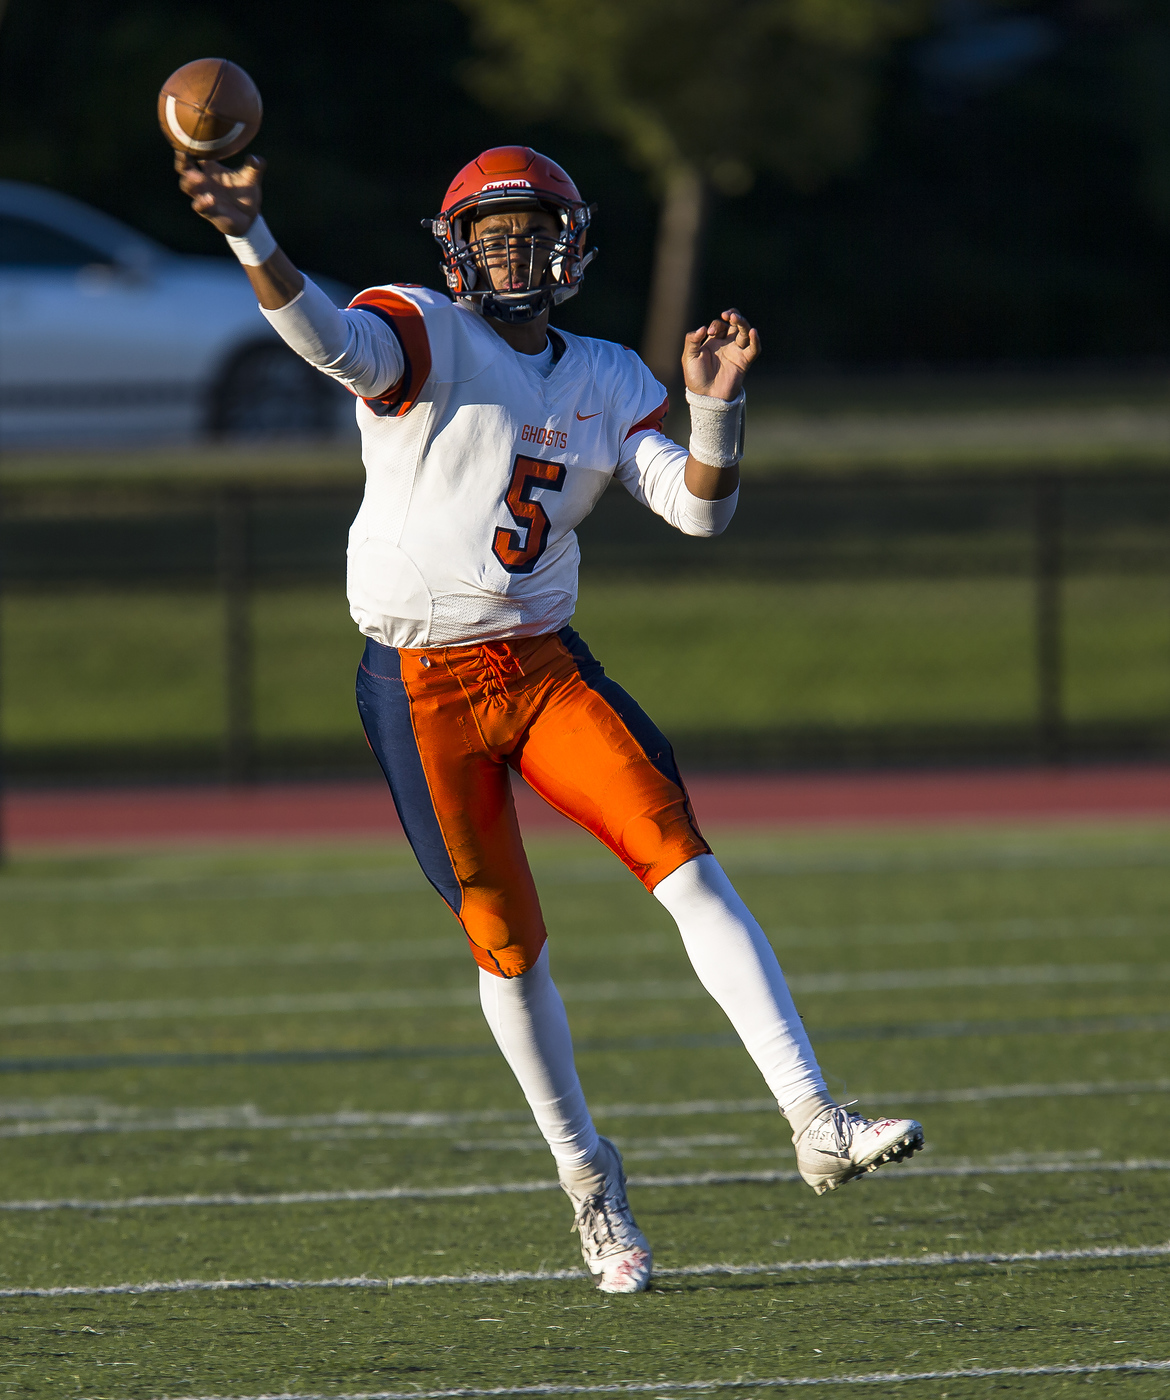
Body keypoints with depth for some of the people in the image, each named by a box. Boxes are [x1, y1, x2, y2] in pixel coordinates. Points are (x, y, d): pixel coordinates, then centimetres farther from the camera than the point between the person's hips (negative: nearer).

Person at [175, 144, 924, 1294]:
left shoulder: (605, 382, 9)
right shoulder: (424, 335, -7)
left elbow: (698, 509, 1)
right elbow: (327, 336, -28)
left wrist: (714, 410, -19)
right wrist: (250, 237, -48)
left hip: (545, 668, 4)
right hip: (424, 689, -3)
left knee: (686, 864, -13)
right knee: (509, 947, 0)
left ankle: (814, 1123, -17)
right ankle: (584, 1176, 19)